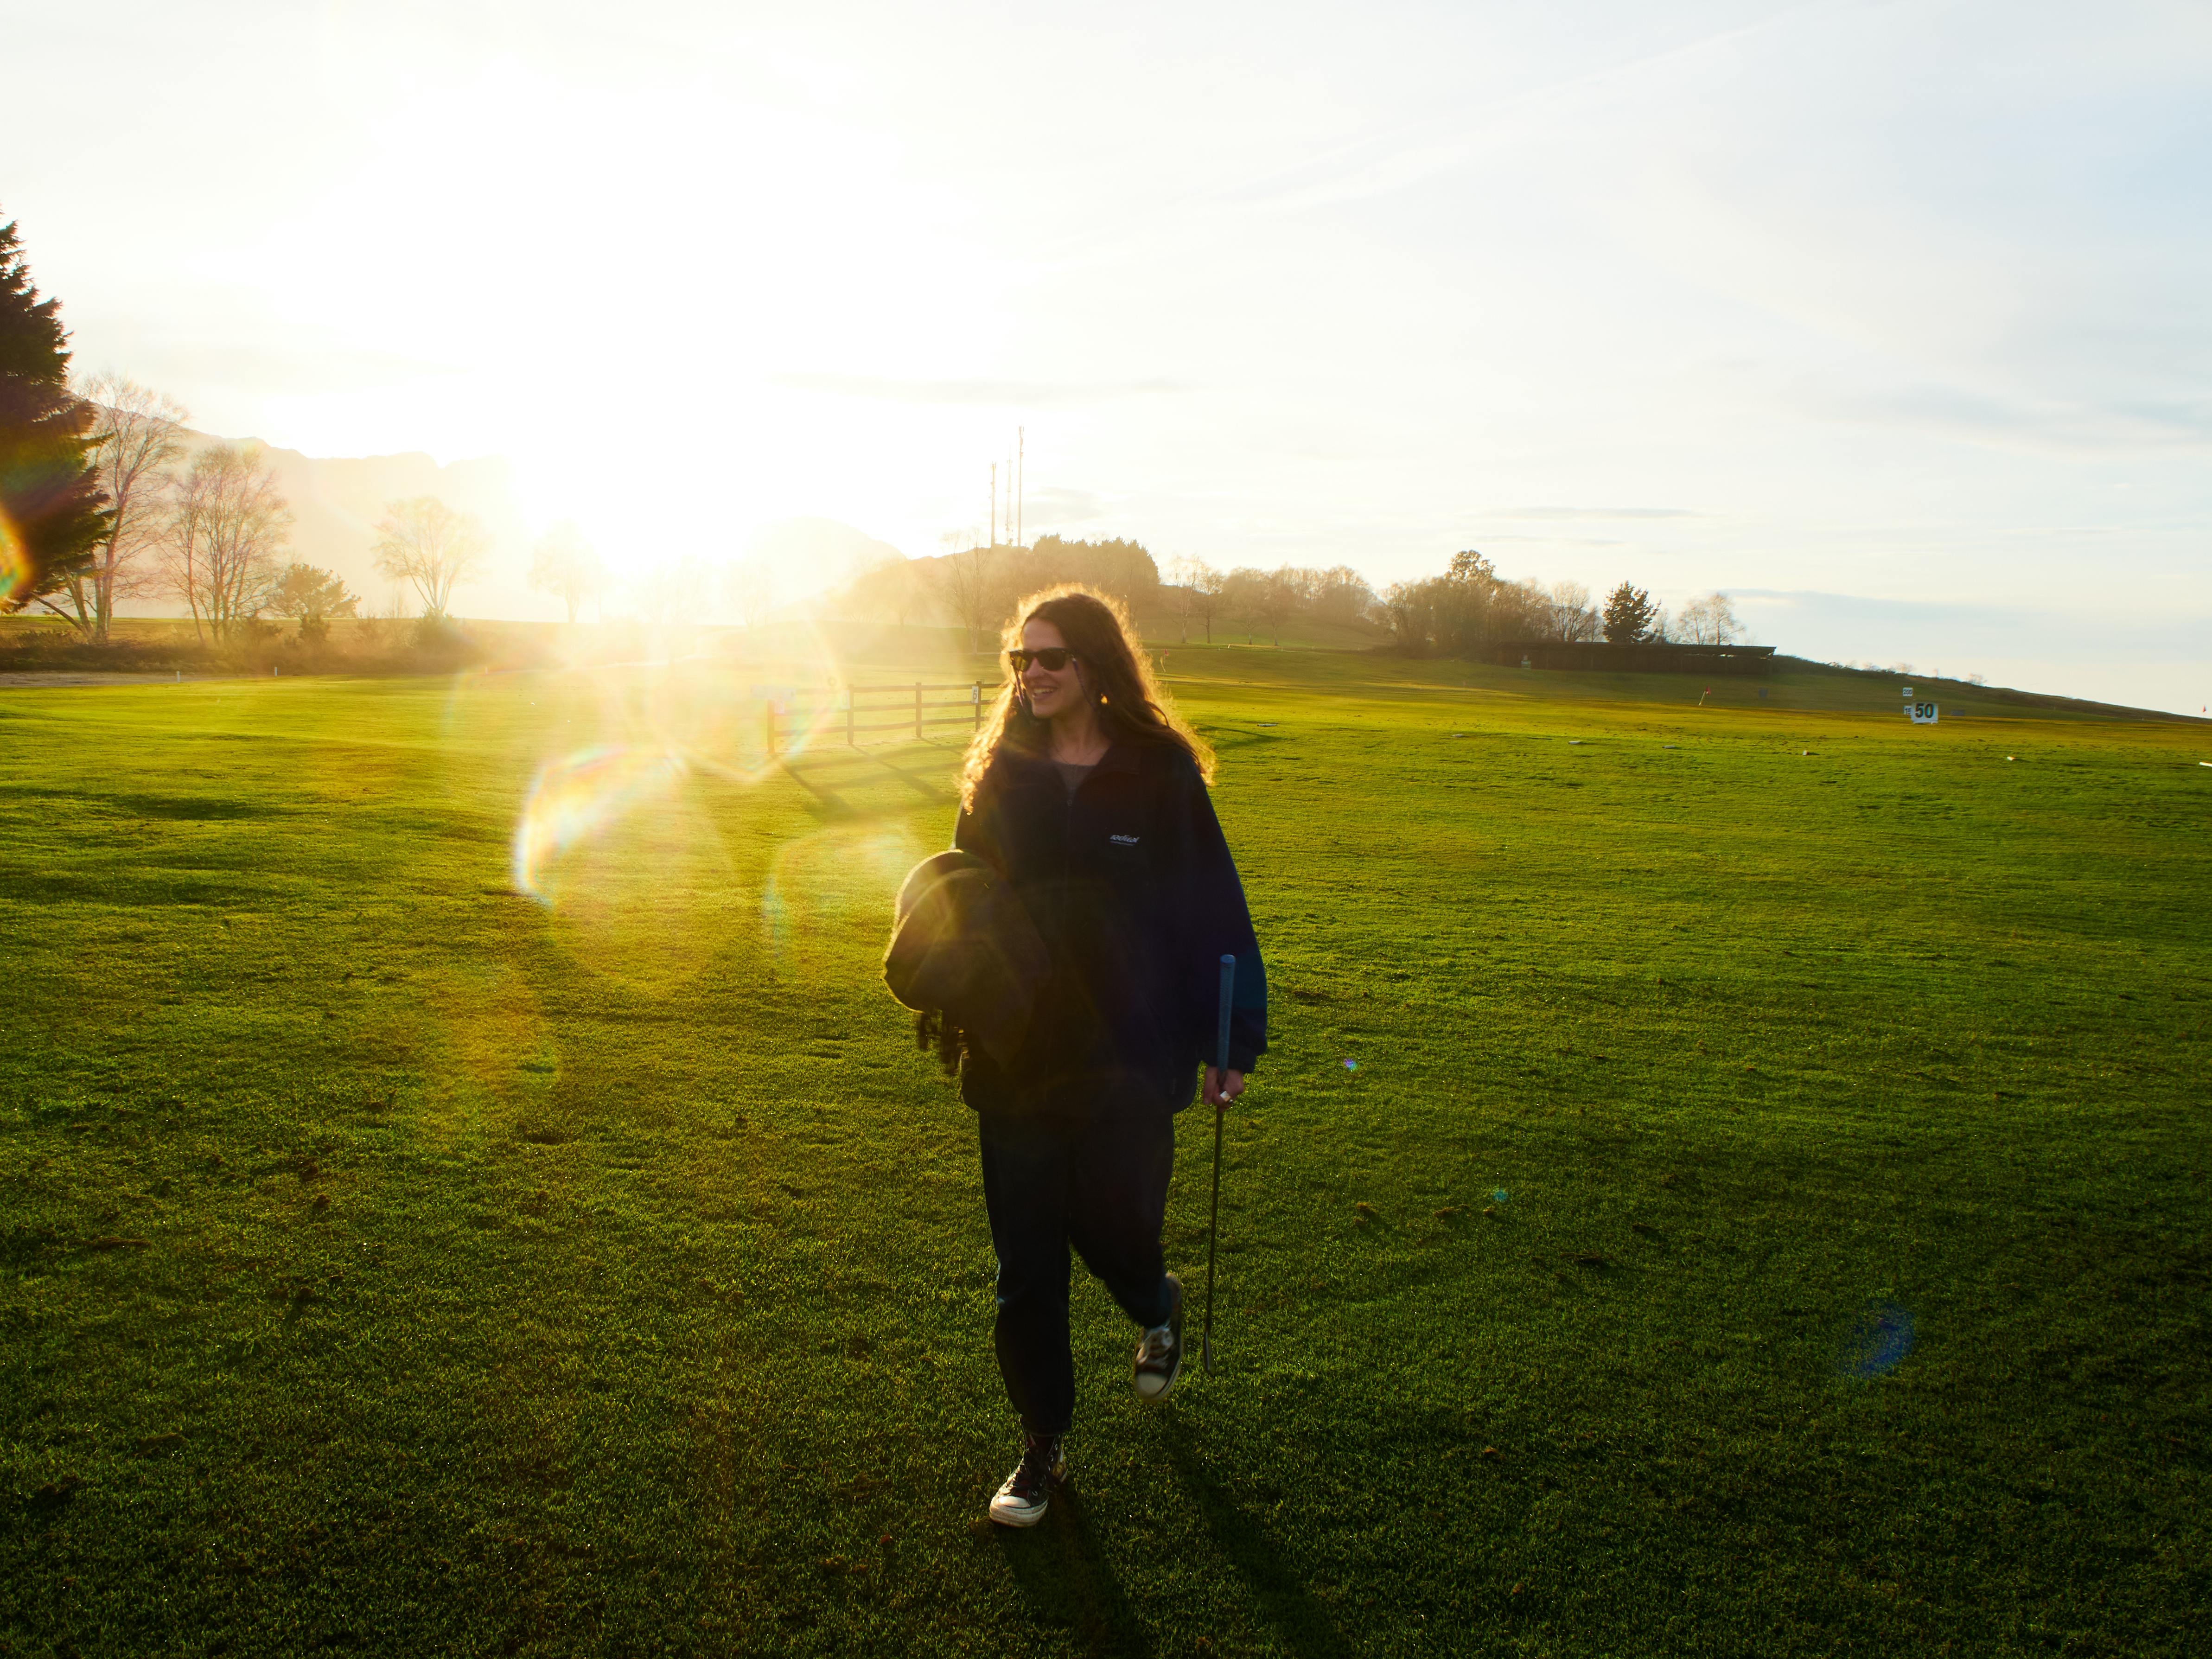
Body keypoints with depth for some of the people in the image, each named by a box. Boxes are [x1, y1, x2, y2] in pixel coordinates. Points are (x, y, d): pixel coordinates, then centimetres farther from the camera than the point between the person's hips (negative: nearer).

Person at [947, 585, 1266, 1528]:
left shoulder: (1160, 773, -5)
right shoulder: (1000, 775, 4)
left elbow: (1213, 910, -3)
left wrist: (1231, 1043, -3)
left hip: (1129, 1059, -3)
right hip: (1016, 1057, 3)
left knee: (1113, 1229, 3)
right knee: (1025, 1263, 7)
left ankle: (1157, 1311, 41)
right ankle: (1042, 1447, 25)